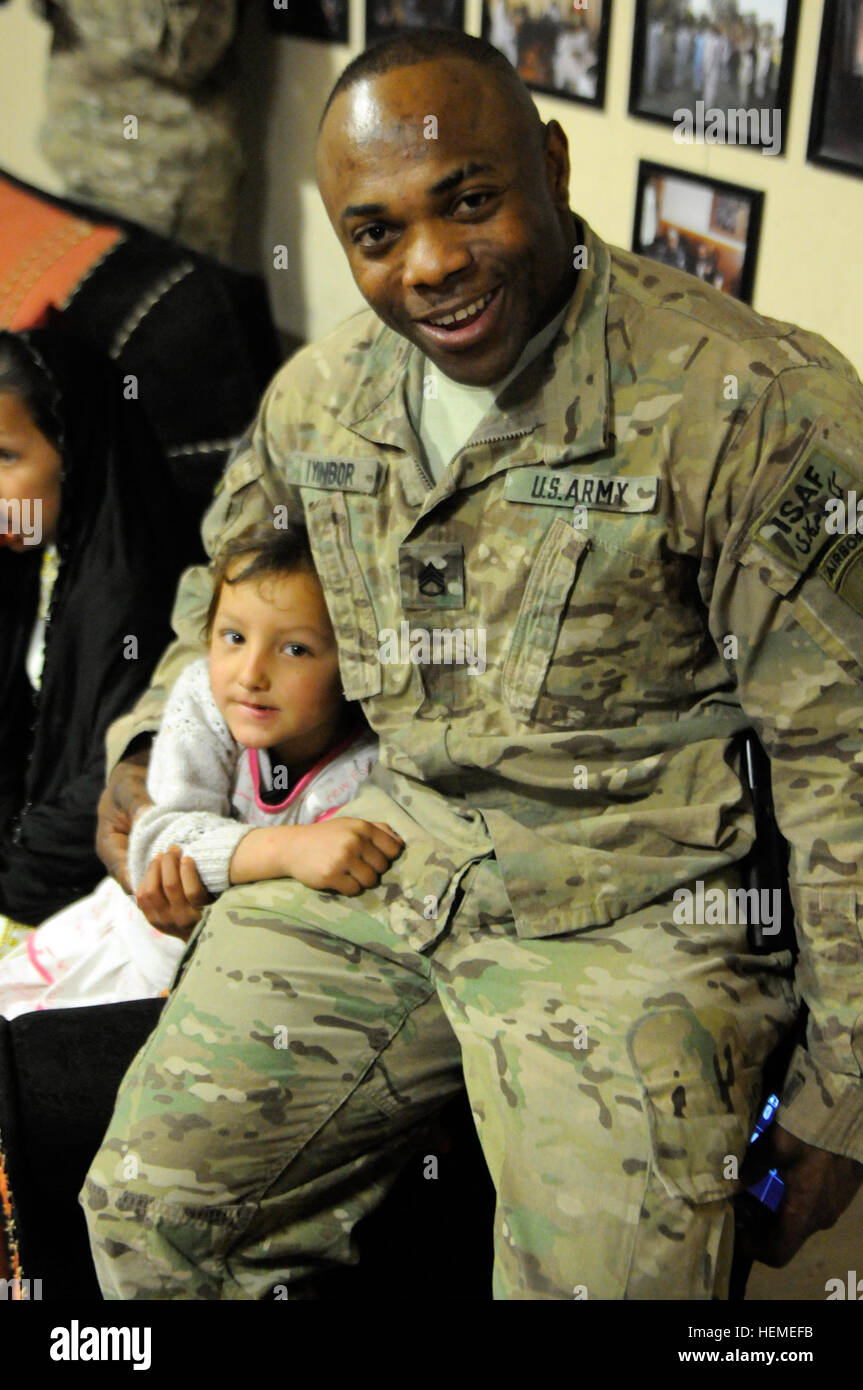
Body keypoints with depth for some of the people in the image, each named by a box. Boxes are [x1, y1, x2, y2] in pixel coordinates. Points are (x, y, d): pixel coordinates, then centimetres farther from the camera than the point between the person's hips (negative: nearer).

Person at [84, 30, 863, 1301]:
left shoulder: (755, 403, -15)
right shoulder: (318, 394, 4)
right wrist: (148, 749, 11)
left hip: (632, 911, -4)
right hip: (378, 865, 5)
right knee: (146, 1206, -1)